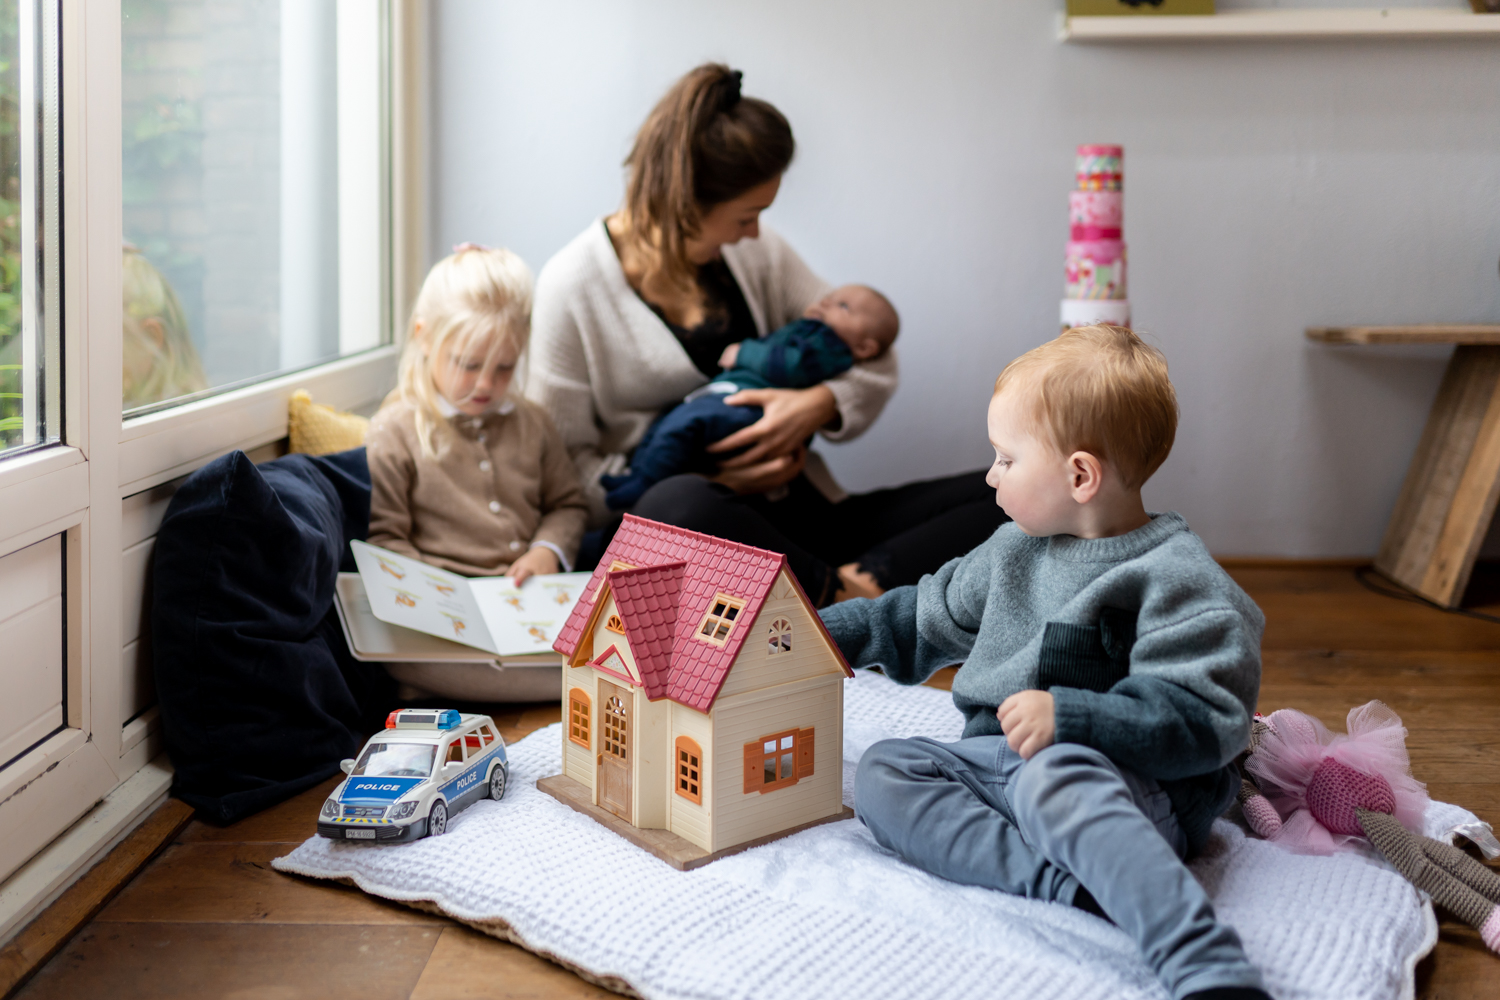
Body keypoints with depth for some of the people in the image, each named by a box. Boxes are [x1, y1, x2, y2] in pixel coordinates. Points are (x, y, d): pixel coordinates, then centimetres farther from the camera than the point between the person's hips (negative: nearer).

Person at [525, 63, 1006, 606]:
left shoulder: (757, 252, 9)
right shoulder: (574, 285, -5)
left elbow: (871, 357, 15)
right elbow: (561, 464, -6)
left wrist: (820, 404, -9)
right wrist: (717, 482, -15)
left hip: (792, 511, 5)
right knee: (680, 506, -45)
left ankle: (863, 580, -33)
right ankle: (848, 597, -27)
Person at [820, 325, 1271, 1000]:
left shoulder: (1175, 579, -10)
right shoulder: (1016, 550, 16)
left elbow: (1205, 719, -19)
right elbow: (924, 620, 30)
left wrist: (1069, 716, -26)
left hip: (1131, 781, -8)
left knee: (1052, 775, -40)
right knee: (884, 769, -13)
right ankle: (1061, 881, -33)